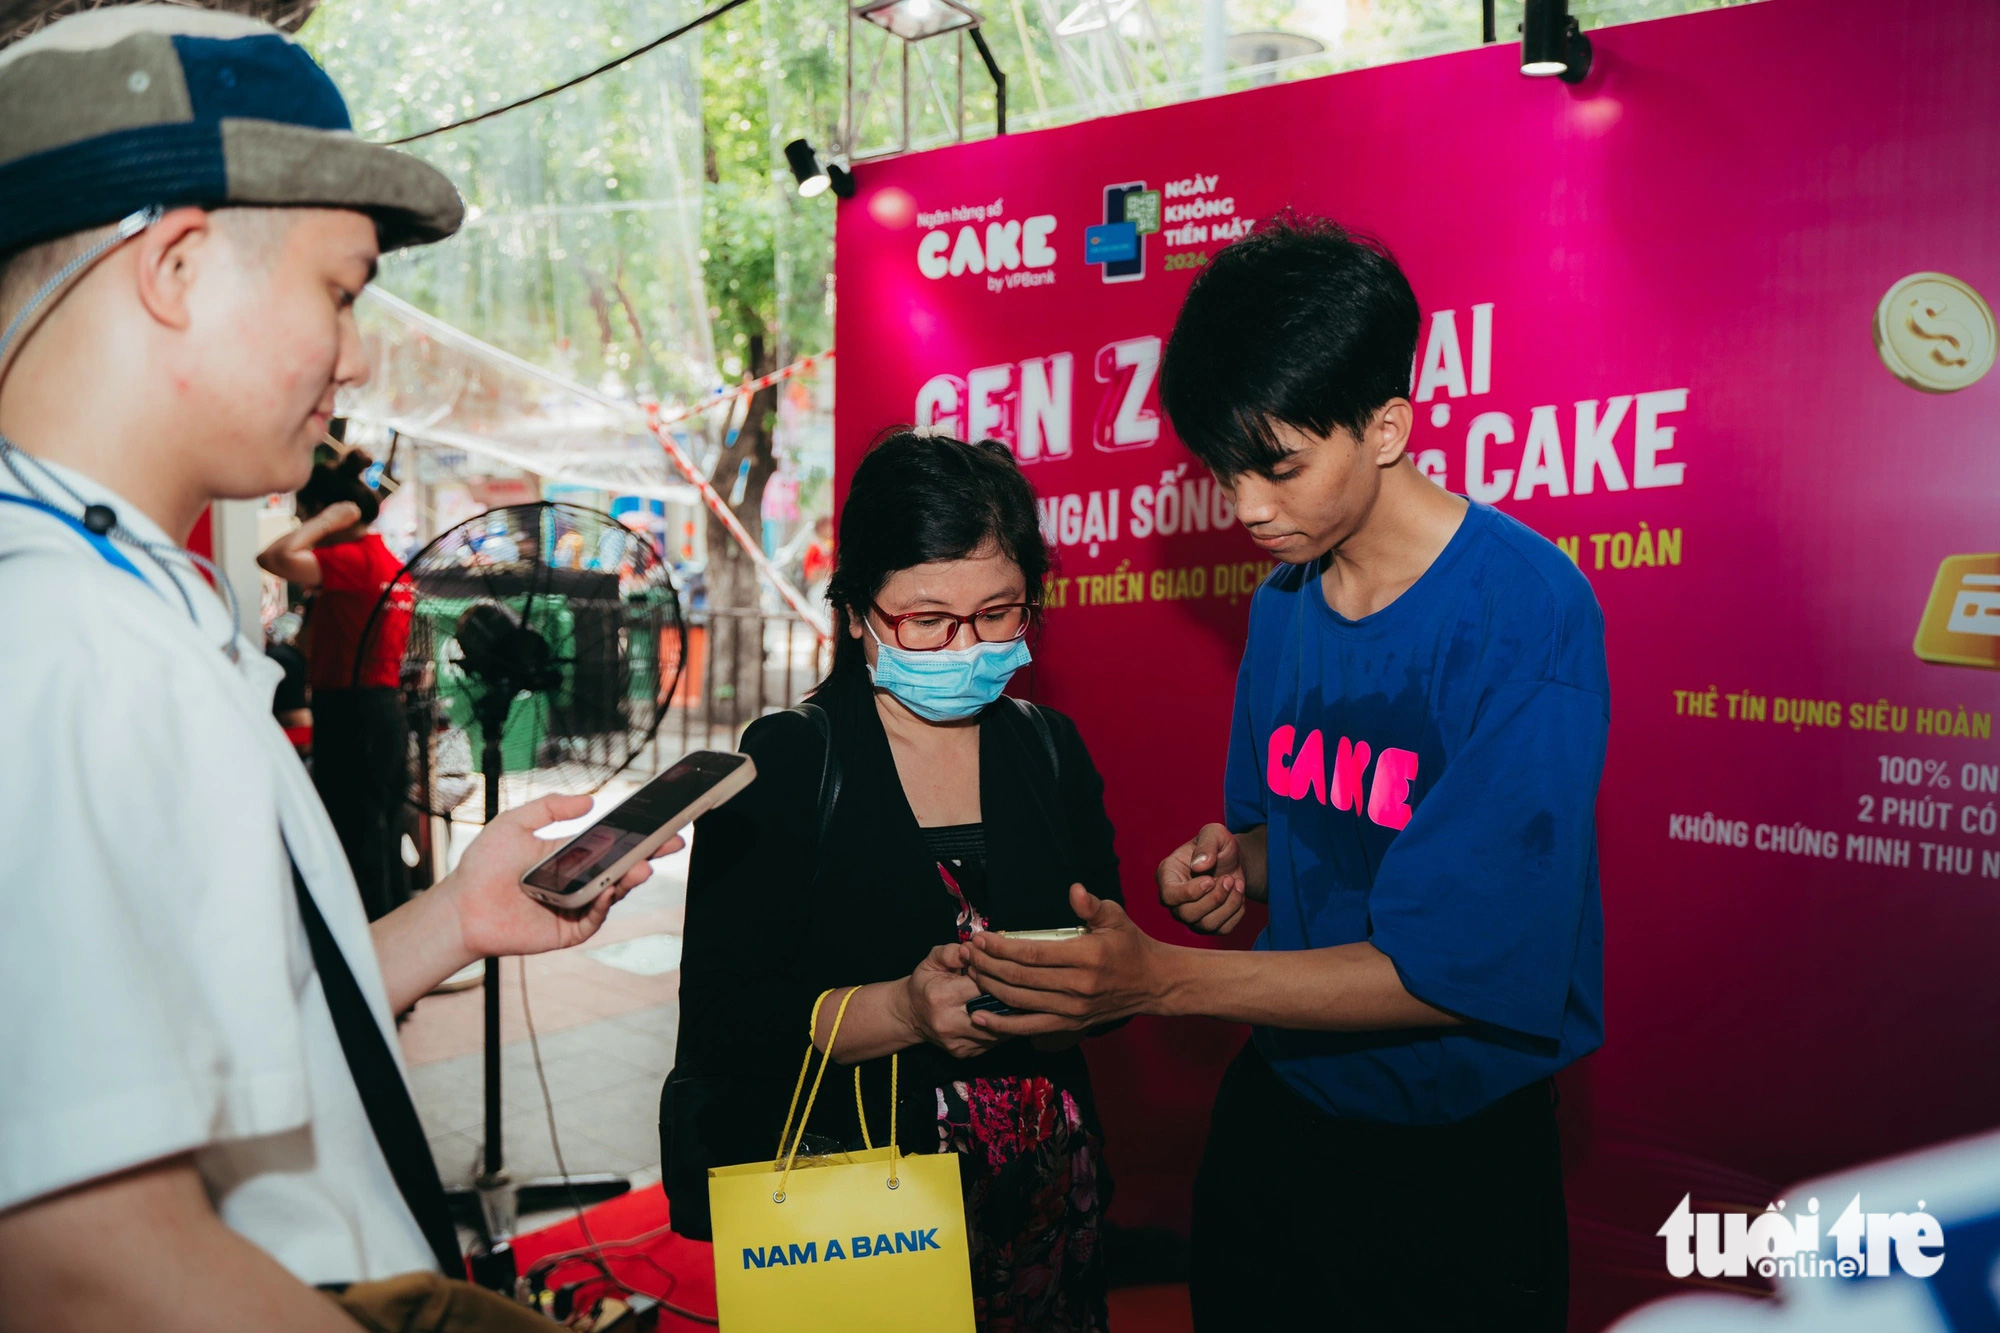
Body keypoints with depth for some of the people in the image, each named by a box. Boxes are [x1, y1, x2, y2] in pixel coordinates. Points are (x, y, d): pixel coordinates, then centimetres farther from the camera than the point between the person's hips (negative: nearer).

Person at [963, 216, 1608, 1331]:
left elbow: (1470, 966, -24)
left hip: (1453, 1149, -6)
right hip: (1277, 1110, 6)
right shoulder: (1285, 601, 1)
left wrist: (1160, 977, -28)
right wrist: (1231, 860, -11)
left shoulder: (1527, 612, -22)